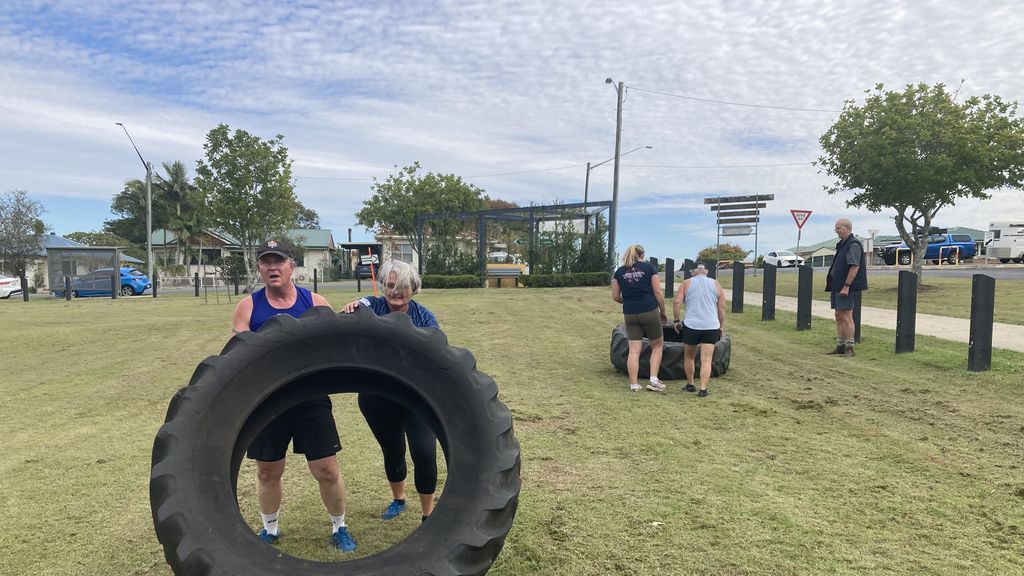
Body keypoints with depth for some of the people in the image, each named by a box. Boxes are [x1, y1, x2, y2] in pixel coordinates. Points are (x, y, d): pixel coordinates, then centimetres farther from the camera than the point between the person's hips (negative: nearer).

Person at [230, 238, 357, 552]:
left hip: (312, 399, -1)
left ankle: (339, 528, 28)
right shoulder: (248, 307, 0)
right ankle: (270, 529, 41)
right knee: (268, 471, 16)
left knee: (327, 470, 4)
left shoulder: (315, 302, -1)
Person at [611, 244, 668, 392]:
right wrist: (663, 311, 7)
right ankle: (653, 381, 7)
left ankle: (633, 384, 7)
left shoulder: (620, 271, 6)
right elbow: (658, 292, -4)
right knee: (657, 346, 14)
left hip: (630, 315, 2)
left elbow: (615, 296, 6)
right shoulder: (649, 267, -1)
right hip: (650, 312, -2)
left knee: (634, 350, 6)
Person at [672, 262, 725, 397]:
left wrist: (676, 320, 4)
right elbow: (722, 307, 7)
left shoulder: (687, 283, 5)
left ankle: (690, 385, 25)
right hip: (711, 327, 1)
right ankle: (703, 389, -7)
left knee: (688, 357, 17)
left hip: (691, 326, -1)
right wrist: (721, 326, 15)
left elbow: (677, 302, -6)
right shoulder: (715, 284, 9)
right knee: (706, 360, 0)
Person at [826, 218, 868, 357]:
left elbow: (854, 267, -21)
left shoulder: (853, 245, -13)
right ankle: (840, 347, 18)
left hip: (847, 288, -10)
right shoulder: (843, 245, 18)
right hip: (838, 287, 10)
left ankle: (849, 348, -4)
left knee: (846, 317, -8)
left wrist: (846, 286, -23)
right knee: (839, 317, 12)